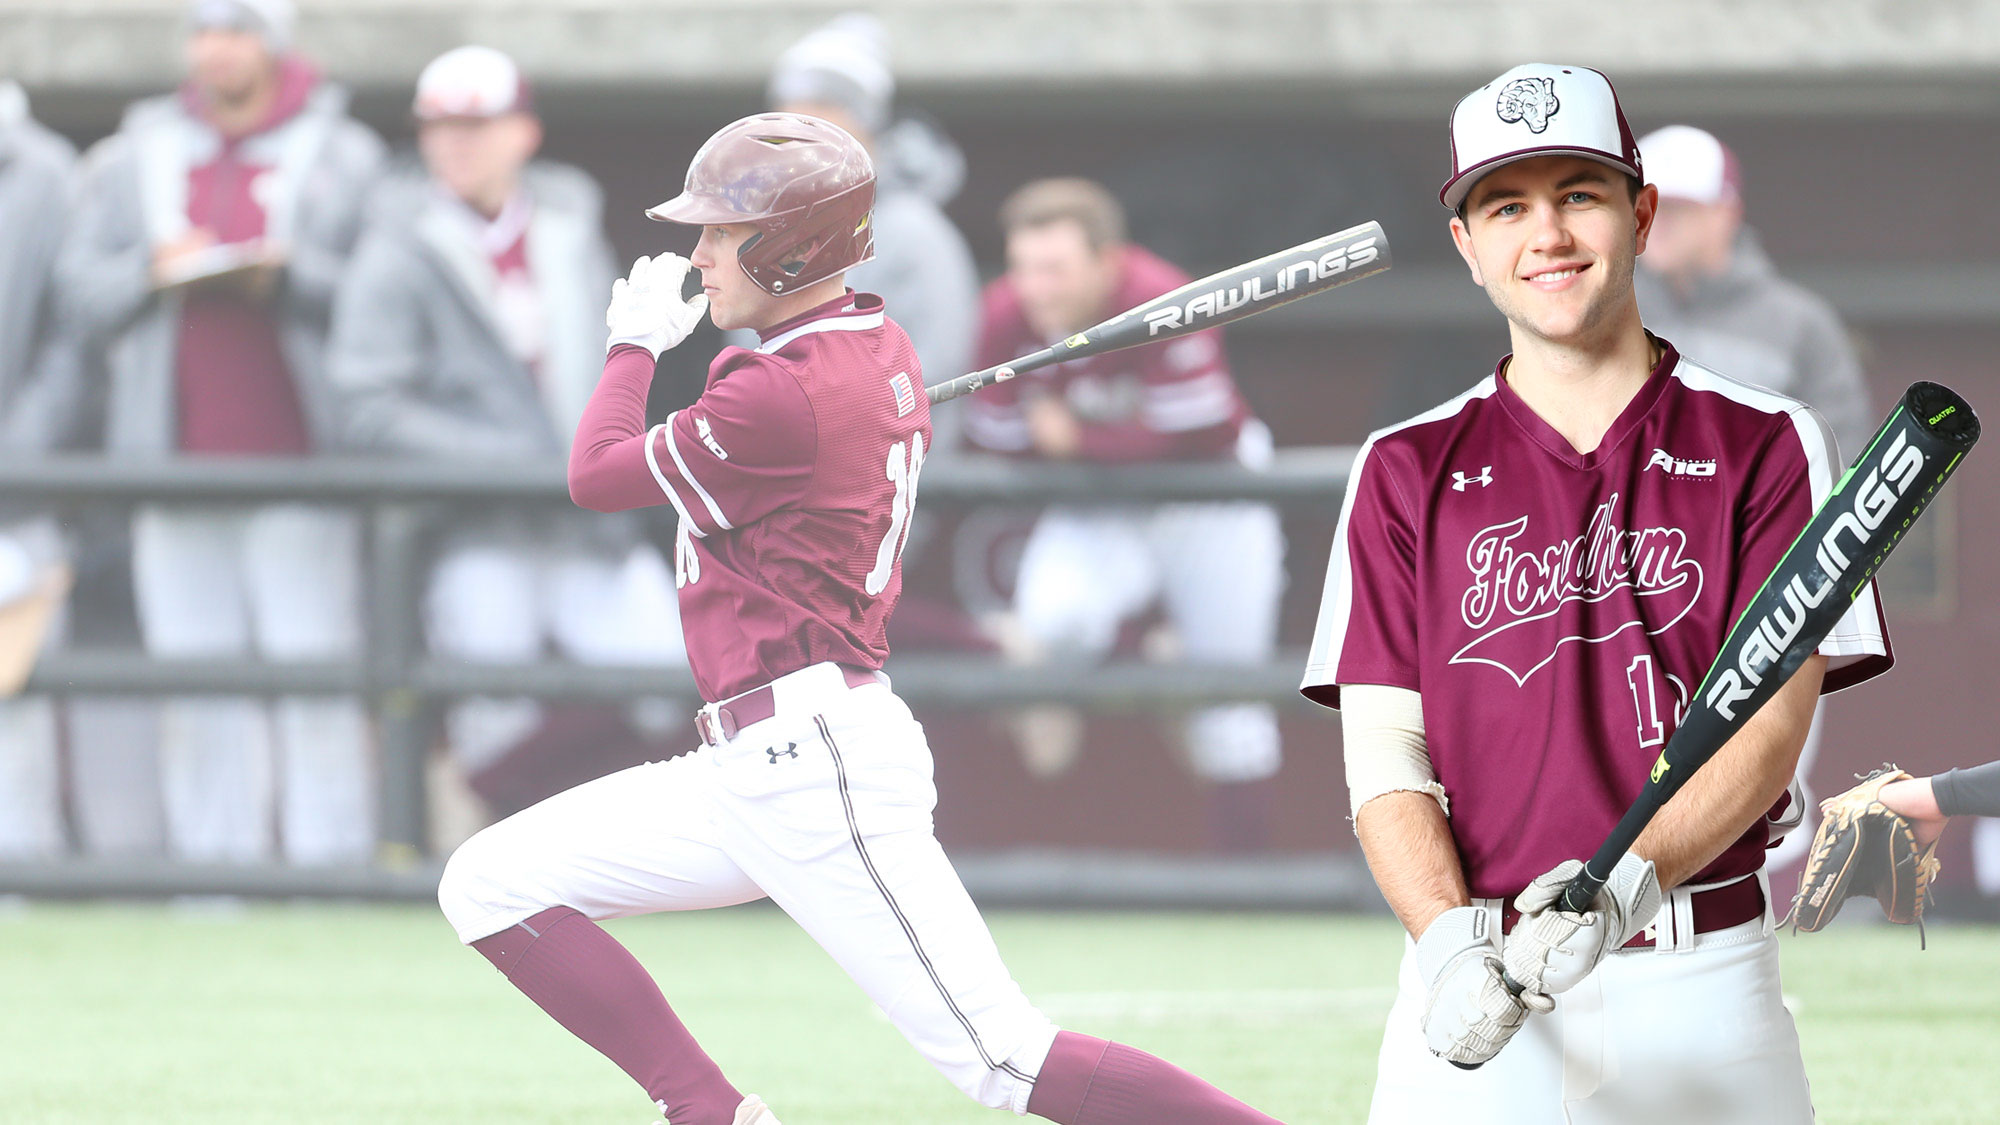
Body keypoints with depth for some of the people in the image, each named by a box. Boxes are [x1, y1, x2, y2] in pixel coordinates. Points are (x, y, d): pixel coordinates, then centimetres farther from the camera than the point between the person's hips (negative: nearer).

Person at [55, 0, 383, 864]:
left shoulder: (344, 159, 8)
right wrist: (151, 271, -8)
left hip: (297, 466, -3)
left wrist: (288, 278, -15)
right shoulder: (134, 160, 16)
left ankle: (331, 865, -6)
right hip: (177, 461, 3)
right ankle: (211, 866, 3)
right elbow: (80, 294, 11)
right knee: (199, 685, 0)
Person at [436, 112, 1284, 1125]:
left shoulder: (783, 396, -17)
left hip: (818, 764, -10)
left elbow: (597, 475, -5)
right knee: (490, 888, 7)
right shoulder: (881, 348, 11)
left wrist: (636, 345, 11)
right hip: (755, 770, 10)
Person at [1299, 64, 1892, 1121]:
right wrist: (1453, 945, -17)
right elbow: (1384, 759, 2)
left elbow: (1769, 724, -3)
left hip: (1705, 989, -1)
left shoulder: (1768, 447, 6)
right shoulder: (1406, 472, 9)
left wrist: (1626, 884, -21)